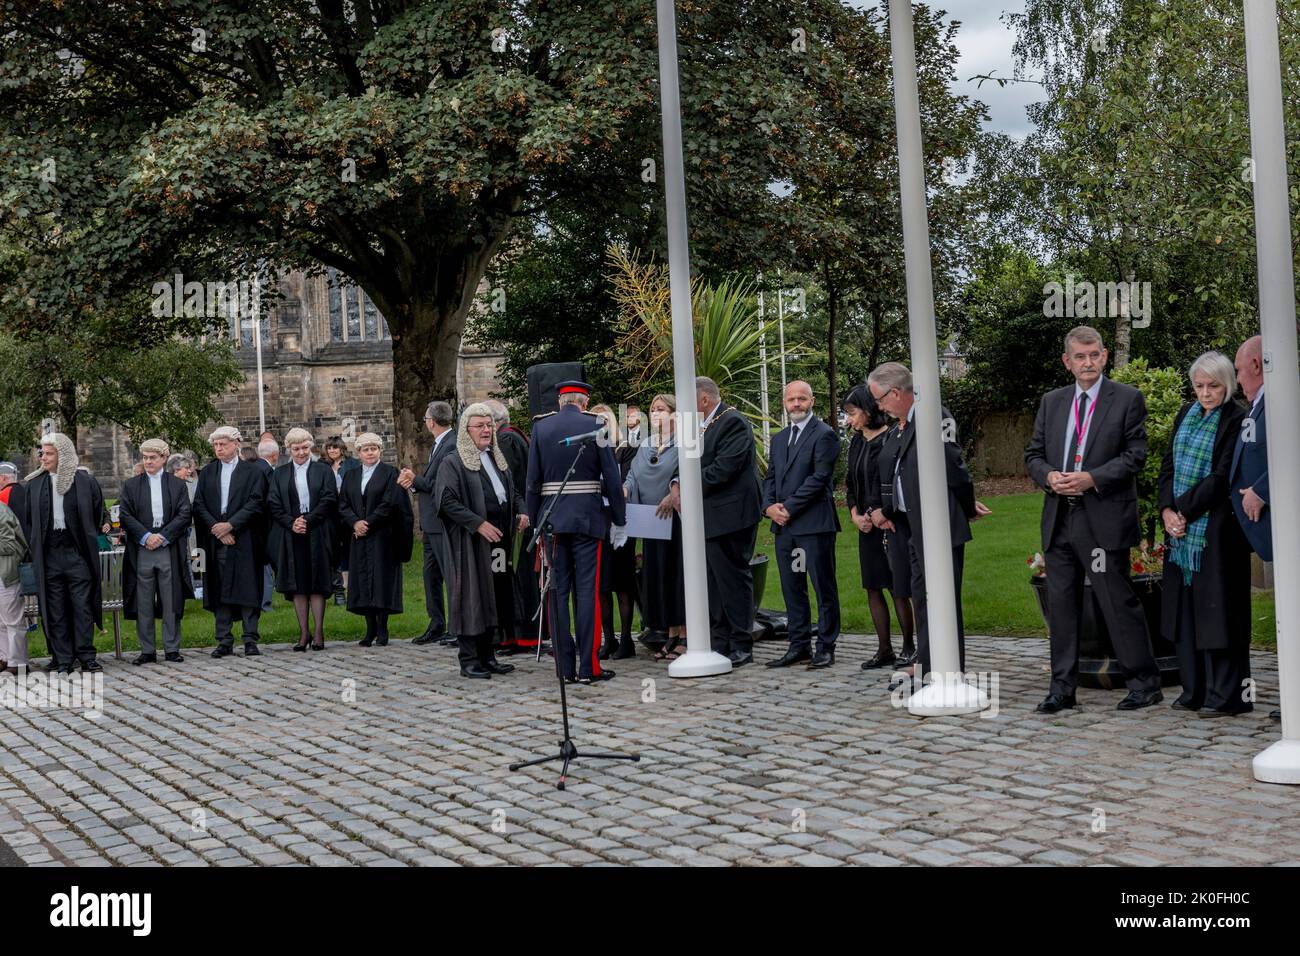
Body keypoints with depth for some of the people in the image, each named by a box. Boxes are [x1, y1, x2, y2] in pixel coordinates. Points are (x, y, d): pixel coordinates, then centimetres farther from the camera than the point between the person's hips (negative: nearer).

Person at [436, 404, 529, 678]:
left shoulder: (498, 460, 16)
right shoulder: (452, 462, -5)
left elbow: (513, 491, 24)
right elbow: (447, 501, -14)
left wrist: (521, 512, 3)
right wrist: (478, 524, -20)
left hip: (498, 540, 7)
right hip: (470, 542, -7)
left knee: (495, 597, 8)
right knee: (472, 596, -4)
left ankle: (486, 655, 16)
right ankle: (469, 660, 1)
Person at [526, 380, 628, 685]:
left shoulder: (541, 427, 4)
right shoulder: (595, 425, -3)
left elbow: (533, 480, 4)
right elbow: (612, 477, -5)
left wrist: (535, 521, 11)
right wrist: (619, 521, 3)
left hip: (552, 519, 2)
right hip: (589, 518, -2)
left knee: (557, 591, 6)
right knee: (587, 590, -1)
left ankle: (565, 667, 7)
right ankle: (588, 667, -2)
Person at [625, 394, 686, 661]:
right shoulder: (645, 445, 16)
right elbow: (633, 474, 13)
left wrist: (672, 496, -26)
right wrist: (625, 489, -8)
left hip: (676, 519, -6)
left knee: (678, 574, -4)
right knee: (658, 576, 7)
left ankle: (685, 637, 1)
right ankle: (671, 636, 14)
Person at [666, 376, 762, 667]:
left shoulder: (733, 422, -12)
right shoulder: (702, 426, 16)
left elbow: (722, 469, -20)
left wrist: (685, 490, -14)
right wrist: (676, 484, -4)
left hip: (729, 516, -9)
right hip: (708, 519, 9)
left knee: (733, 579, -4)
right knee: (713, 581, 12)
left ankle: (741, 647, 2)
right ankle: (719, 643, 20)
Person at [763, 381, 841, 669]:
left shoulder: (824, 435, -5)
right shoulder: (779, 439, 19)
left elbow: (820, 477, -13)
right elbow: (770, 478, 17)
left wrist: (789, 507, -14)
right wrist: (770, 506, -2)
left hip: (814, 523, -7)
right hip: (784, 526, 7)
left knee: (824, 588, -1)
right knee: (792, 589, 11)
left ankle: (825, 648, 5)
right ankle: (799, 646, 18)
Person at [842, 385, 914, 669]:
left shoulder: (891, 439, -11)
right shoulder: (856, 443, 11)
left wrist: (876, 514, -13)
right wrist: (855, 515, 1)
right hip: (867, 525, 7)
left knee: (898, 589, -3)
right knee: (873, 588, 8)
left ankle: (908, 646, 12)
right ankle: (884, 651, 15)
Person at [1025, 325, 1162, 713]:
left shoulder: (1127, 399, 0)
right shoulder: (1051, 402, 14)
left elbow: (1135, 454, -5)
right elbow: (1034, 454, 15)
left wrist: (1091, 479, -16)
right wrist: (1049, 476, -6)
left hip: (1104, 519, -5)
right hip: (1058, 519, 5)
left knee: (1119, 602, -2)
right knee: (1061, 605, 8)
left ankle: (1145, 684, 11)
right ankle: (1062, 688, 16)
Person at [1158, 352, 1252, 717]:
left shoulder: (1237, 420, -9)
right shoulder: (1186, 414, 12)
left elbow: (1222, 476, -14)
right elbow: (1169, 464, 11)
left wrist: (1184, 510, -15)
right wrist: (1167, 509, -2)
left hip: (1216, 527, -7)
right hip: (1180, 523, 7)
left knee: (1216, 605, -3)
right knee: (1184, 606, 9)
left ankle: (1225, 695, 4)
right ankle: (1194, 690, 18)